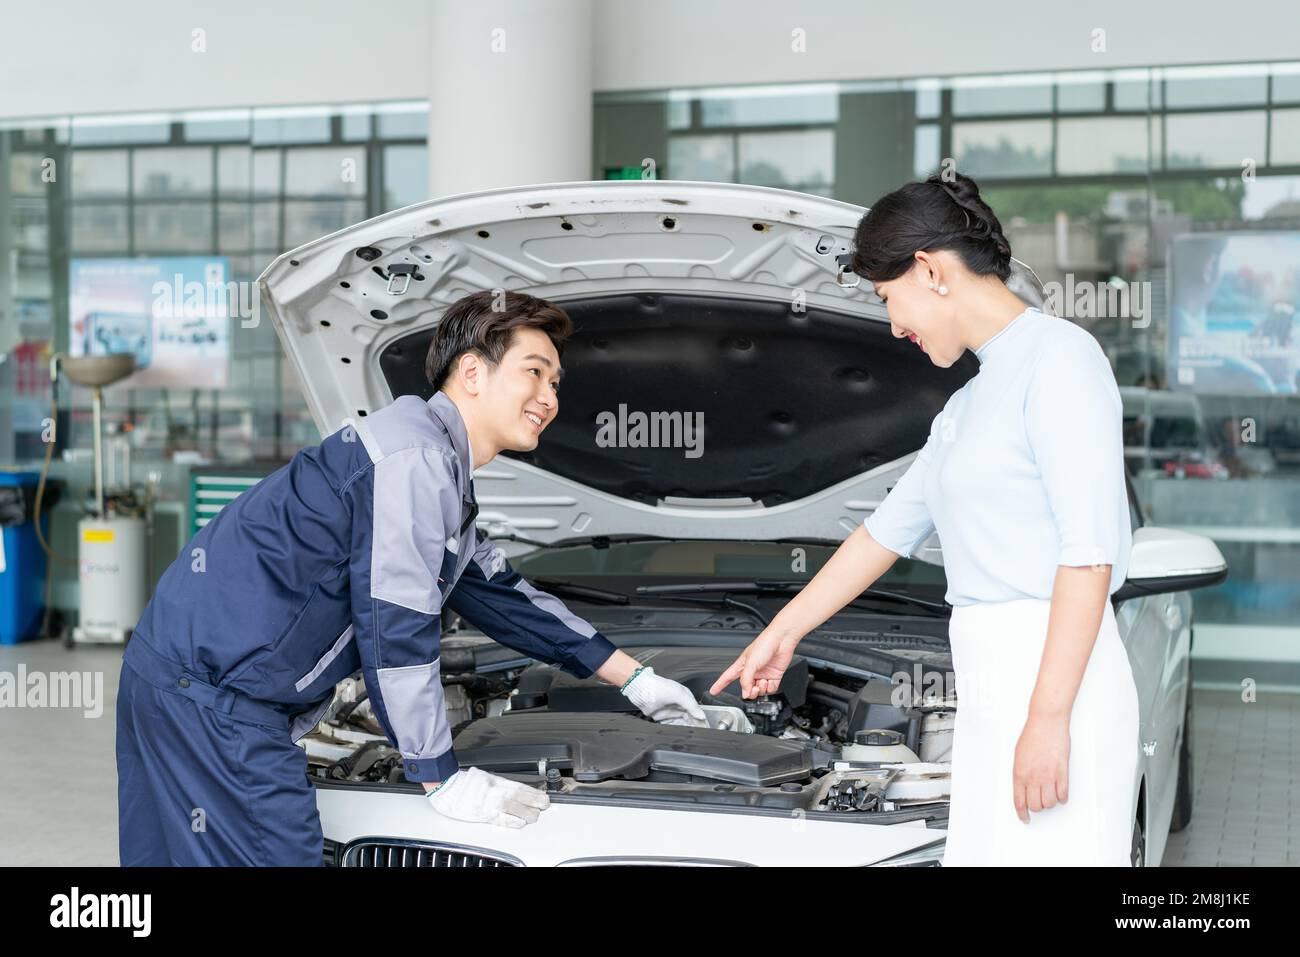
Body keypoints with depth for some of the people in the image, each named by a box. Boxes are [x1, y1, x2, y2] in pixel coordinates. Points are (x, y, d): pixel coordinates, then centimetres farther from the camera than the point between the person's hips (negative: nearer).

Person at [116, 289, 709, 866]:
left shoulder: (440, 471, 19)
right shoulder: (414, 458, -15)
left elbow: (498, 595, 28)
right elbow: (394, 630, -18)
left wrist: (633, 677, 31)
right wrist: (444, 780, -10)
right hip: (213, 691, -11)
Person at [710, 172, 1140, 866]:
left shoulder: (1057, 356, -6)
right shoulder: (968, 404, 22)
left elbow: (1091, 549, -15)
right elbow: (887, 530, 32)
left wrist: (1049, 718, -20)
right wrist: (784, 632, 38)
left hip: (1052, 679, -9)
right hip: (992, 686, 9)